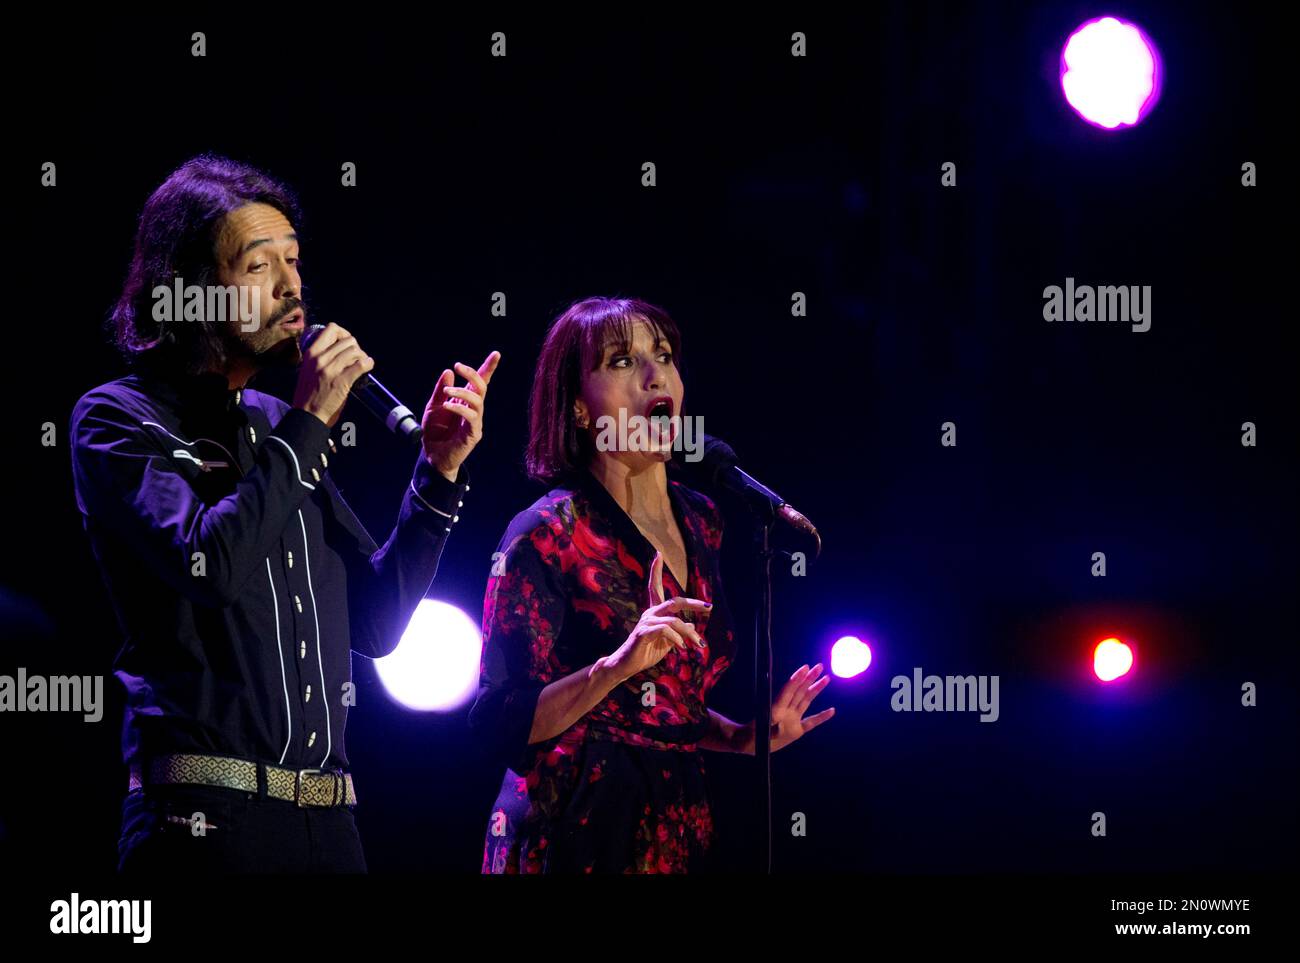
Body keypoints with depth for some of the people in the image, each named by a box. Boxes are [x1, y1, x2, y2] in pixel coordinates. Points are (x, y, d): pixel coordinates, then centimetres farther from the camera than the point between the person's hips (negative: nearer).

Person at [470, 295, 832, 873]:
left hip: (680, 823, 6)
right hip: (580, 827, -6)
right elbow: (501, 724, -17)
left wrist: (744, 738, 6)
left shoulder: (698, 520, 9)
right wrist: (617, 665, -27)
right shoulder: (546, 535, -11)